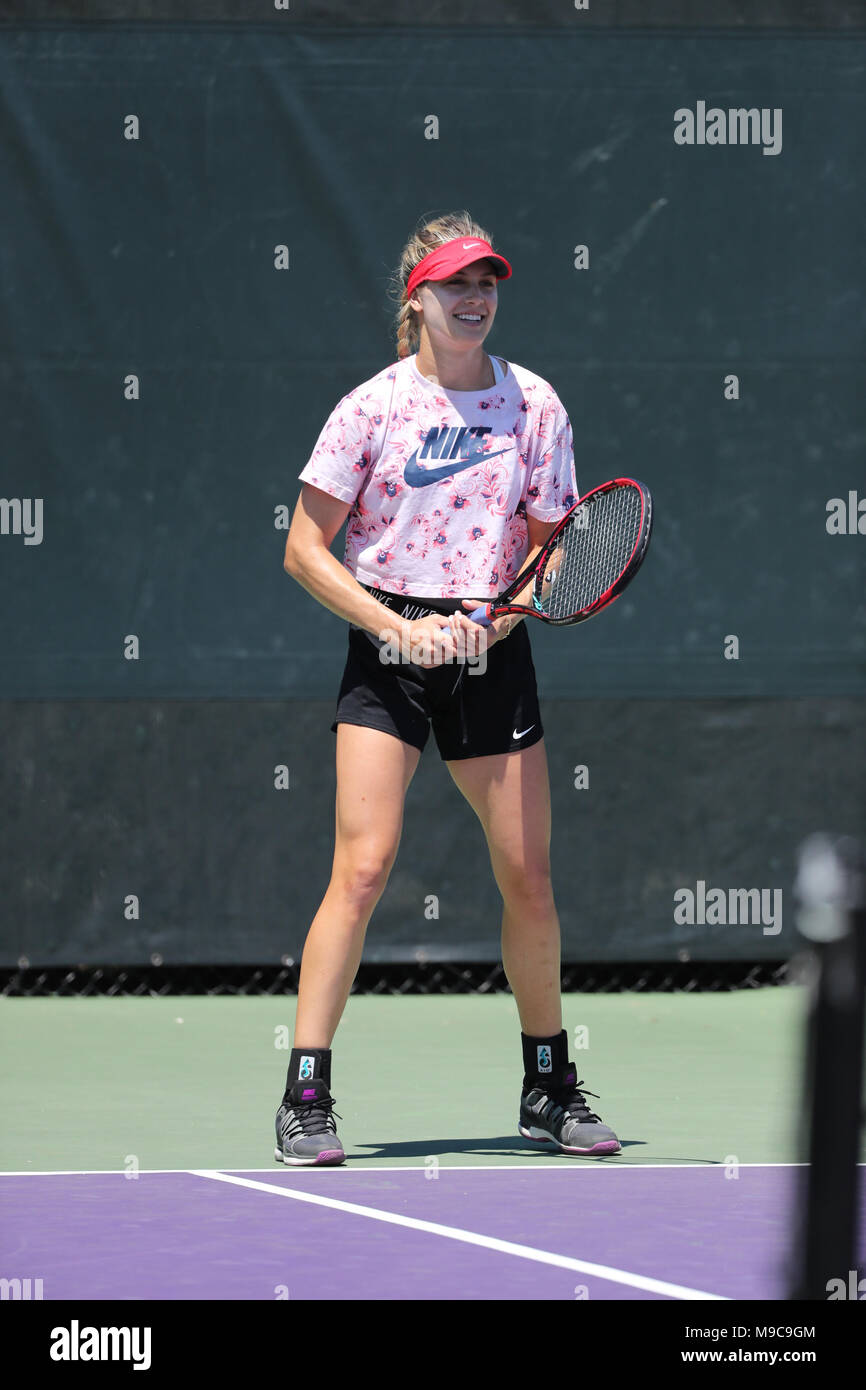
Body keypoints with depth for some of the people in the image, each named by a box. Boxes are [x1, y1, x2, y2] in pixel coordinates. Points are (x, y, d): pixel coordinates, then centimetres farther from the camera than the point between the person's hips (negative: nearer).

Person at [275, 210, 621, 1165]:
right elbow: (305, 550, -3)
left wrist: (506, 609, -10)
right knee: (363, 869, -14)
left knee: (528, 882, 5)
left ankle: (550, 1089, 22)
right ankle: (305, 1099, -13)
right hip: (388, 650, -3)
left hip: (491, 652, 3)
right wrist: (401, 626, -14)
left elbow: (551, 545, 11)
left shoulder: (534, 406, 4)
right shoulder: (373, 405, -4)